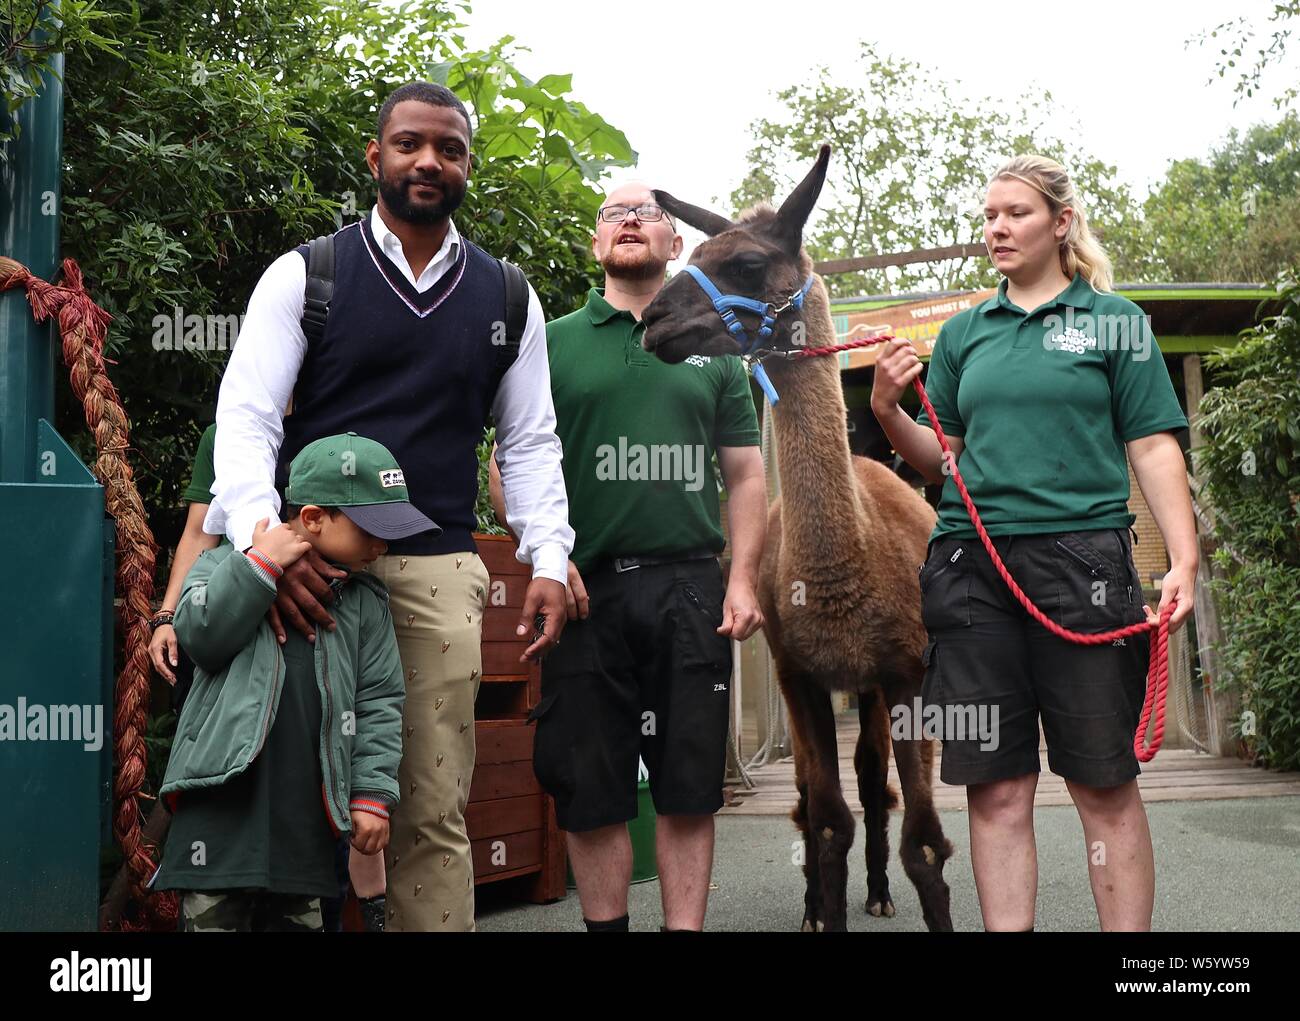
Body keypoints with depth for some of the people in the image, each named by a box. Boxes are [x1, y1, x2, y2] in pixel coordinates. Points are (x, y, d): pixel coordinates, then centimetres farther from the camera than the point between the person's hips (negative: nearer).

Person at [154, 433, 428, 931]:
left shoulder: (366, 600, 10)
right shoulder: (228, 566, 5)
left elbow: (379, 701, 8)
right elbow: (201, 635, -13)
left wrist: (373, 793, 1)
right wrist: (262, 562, -14)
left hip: (307, 807, 3)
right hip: (224, 796, -3)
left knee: (298, 915, 10)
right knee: (214, 912, -2)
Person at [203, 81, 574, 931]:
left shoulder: (508, 299, 14)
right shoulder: (305, 276, 6)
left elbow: (530, 441, 15)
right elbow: (246, 414, -2)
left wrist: (550, 560, 2)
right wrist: (263, 539, -17)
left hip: (440, 572, 2)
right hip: (311, 566, -1)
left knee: (435, 813, 0)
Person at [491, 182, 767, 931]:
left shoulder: (712, 350, 15)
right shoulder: (552, 344, 11)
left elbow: (746, 475, 12)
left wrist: (743, 579, 0)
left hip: (690, 589, 1)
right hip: (586, 588, -1)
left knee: (690, 790, 3)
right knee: (591, 790, 4)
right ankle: (607, 926, 17)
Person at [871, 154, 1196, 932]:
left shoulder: (1115, 320, 7)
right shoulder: (964, 332, 15)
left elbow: (1153, 449, 2)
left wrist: (1183, 560, -9)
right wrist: (889, 410, -3)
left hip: (1083, 557, -3)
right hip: (972, 566, 3)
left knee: (1106, 785, 1)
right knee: (997, 790, 4)